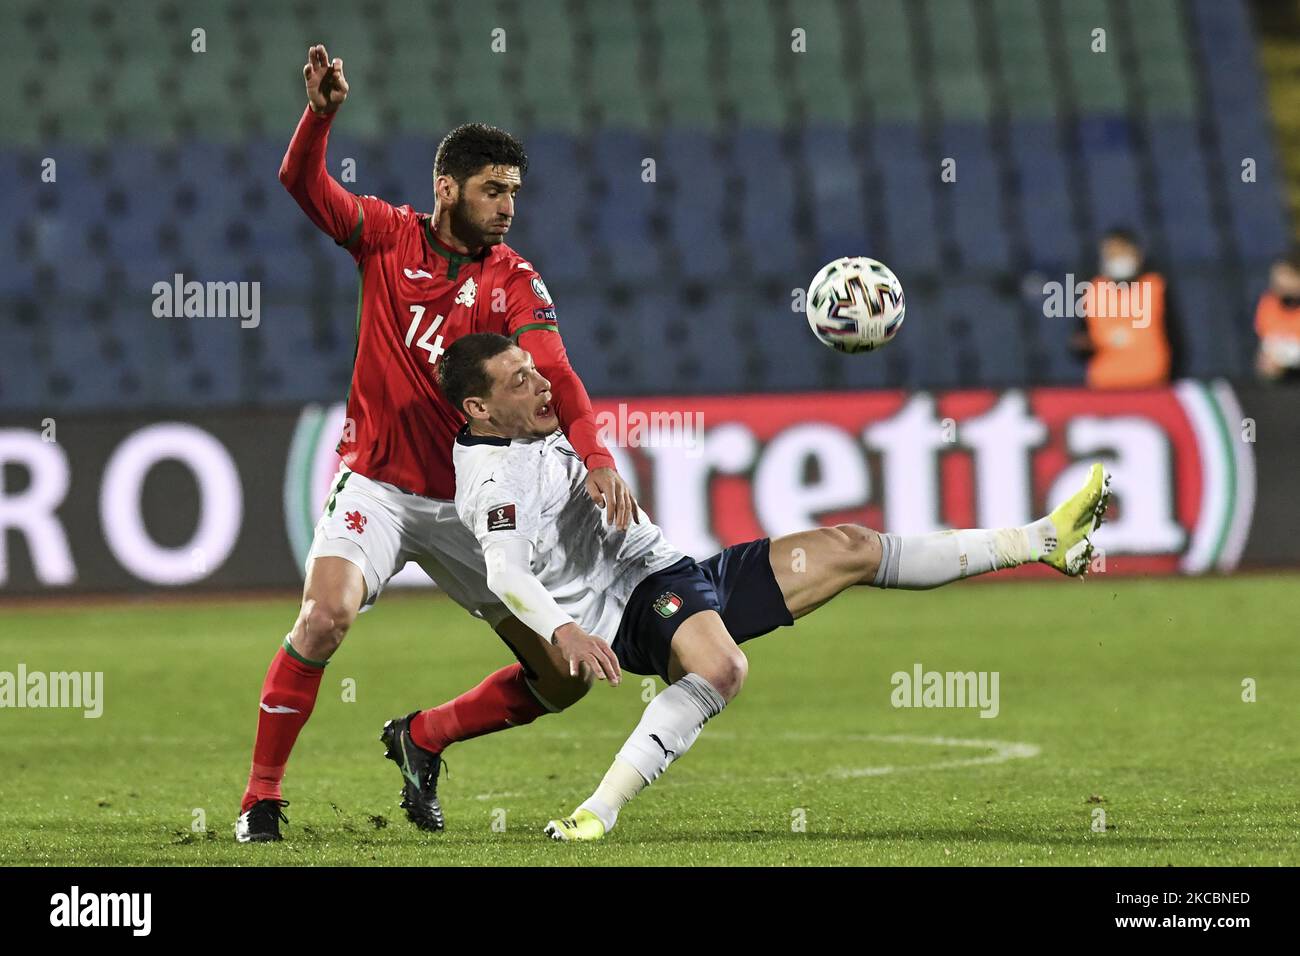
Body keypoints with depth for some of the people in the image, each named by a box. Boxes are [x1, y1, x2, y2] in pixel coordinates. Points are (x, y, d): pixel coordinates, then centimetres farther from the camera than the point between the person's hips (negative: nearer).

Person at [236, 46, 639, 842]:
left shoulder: (515, 282, -3)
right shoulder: (389, 236, -1)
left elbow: (554, 374, -17)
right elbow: (304, 182, -10)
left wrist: (595, 456, -35)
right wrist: (321, 113, -30)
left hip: (466, 500, 2)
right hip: (376, 484, -2)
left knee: (567, 672, -1)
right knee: (328, 613, -29)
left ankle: (421, 741, 23)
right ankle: (262, 797, -15)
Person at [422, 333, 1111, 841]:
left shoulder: (540, 438, 15)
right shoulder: (494, 479, -17)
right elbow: (506, 572, -34)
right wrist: (564, 630, -48)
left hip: (679, 577, 10)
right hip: (635, 606, -10)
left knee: (849, 548, 12)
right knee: (720, 667, -44)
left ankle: (1045, 540, 22)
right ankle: (596, 815, -44)